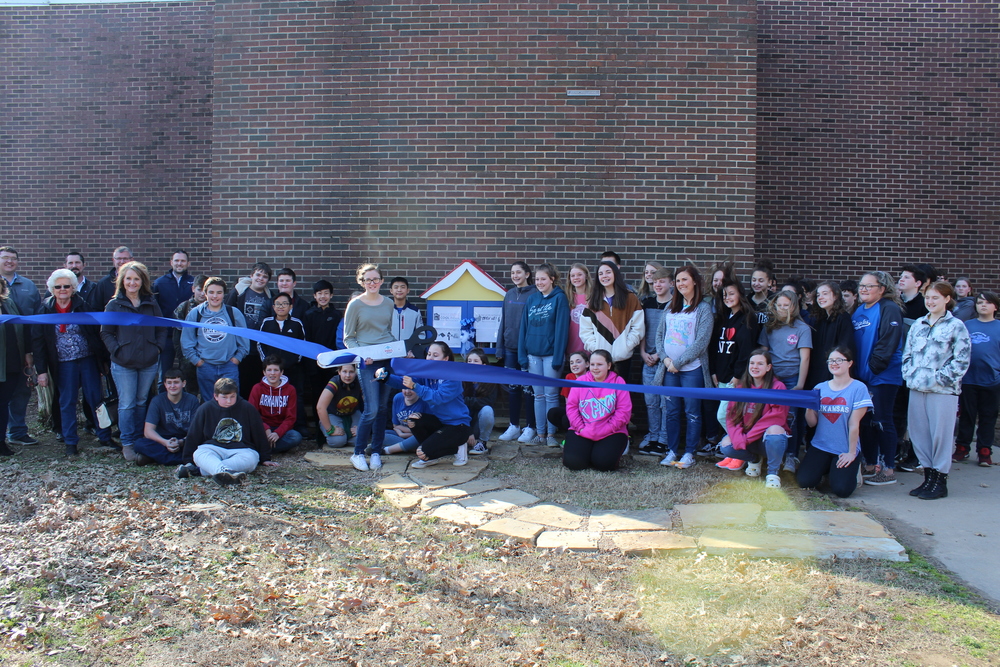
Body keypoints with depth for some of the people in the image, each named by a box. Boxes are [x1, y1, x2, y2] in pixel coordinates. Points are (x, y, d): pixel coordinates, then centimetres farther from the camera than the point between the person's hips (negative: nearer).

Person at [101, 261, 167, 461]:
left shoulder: (151, 303, 5)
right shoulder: (114, 305, -2)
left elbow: (161, 328, 10)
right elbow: (106, 333, 0)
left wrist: (158, 347, -2)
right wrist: (116, 350, -11)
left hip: (149, 362, 2)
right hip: (123, 364, -2)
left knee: (142, 402, 13)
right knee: (127, 405, 2)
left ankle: (140, 441, 25)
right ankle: (127, 444, 11)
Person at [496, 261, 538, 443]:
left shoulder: (534, 294, -6)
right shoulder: (509, 295, 11)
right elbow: (503, 321, 13)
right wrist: (500, 348, 10)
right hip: (510, 348, 6)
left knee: (528, 388, 0)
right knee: (512, 387, 10)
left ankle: (530, 427, 9)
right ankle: (514, 426, 19)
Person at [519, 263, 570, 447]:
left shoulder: (559, 298, -5)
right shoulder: (532, 299, 9)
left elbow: (562, 328, -11)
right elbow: (524, 327, 9)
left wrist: (558, 357, -16)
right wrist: (522, 354, 2)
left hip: (551, 354, -5)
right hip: (533, 354, 5)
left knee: (551, 395, 1)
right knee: (538, 395, 9)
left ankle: (551, 434, 9)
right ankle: (540, 433, 15)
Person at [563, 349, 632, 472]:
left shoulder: (618, 382, 0)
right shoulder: (581, 381, 5)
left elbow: (624, 411, -5)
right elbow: (571, 407, 3)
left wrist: (607, 429, -12)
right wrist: (580, 428, -9)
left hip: (610, 434, -1)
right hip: (582, 433, 1)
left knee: (604, 463, -23)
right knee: (572, 462, -20)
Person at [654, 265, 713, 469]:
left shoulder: (703, 308, -5)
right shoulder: (671, 307, 12)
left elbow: (701, 341, -12)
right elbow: (659, 334, 11)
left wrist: (678, 362, -12)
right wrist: (665, 358, -5)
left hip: (691, 369, -4)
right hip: (669, 368, 5)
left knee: (692, 412, 3)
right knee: (672, 411, 9)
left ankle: (689, 453, 11)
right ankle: (672, 451, 17)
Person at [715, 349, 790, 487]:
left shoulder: (777, 387, -11)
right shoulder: (741, 386, 4)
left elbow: (776, 418, -18)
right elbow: (732, 415, -2)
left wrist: (748, 438, -19)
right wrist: (738, 438, -21)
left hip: (771, 440, -4)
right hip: (746, 437, 4)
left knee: (774, 430, -37)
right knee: (725, 445, -22)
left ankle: (772, 473, -13)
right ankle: (754, 460, 11)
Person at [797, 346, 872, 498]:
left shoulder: (858, 388, -8)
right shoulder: (820, 388, 5)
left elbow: (854, 424, -10)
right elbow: (812, 423, 3)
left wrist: (851, 452, -9)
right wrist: (809, 407, -16)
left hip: (845, 450, -3)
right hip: (820, 446, 3)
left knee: (841, 489, -17)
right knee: (804, 481, -14)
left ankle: (851, 468, 18)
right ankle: (825, 468, 20)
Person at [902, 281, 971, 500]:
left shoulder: (956, 326, -3)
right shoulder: (918, 325, 12)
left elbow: (961, 360, -8)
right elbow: (907, 354, 16)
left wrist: (939, 378, -13)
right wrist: (909, 374, 2)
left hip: (943, 390, -5)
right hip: (917, 388, 5)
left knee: (941, 434, 0)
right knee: (918, 432, 8)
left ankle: (940, 482, 10)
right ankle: (928, 476, 20)